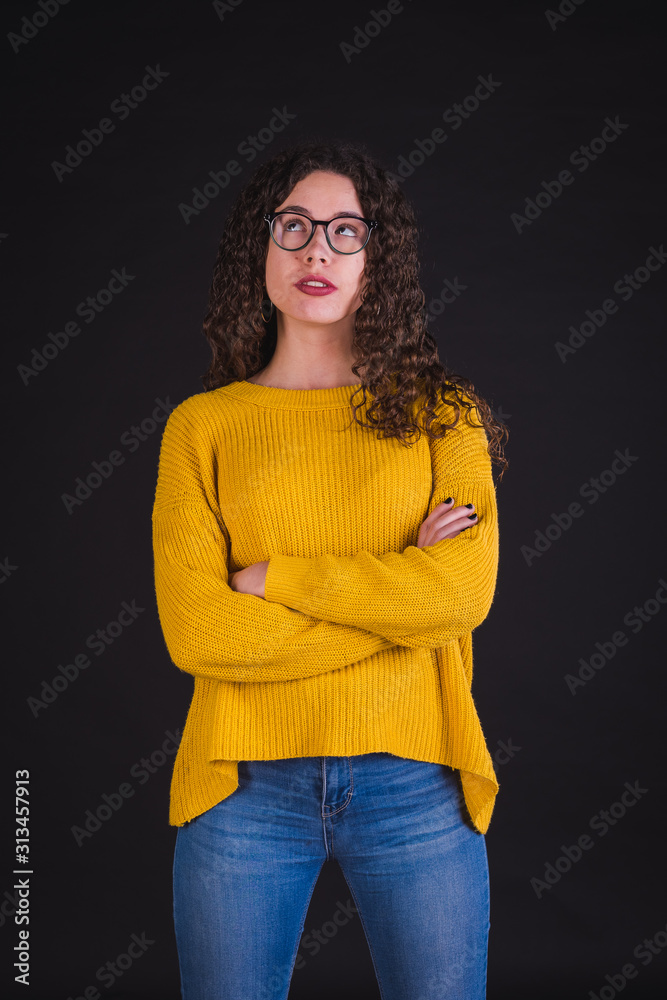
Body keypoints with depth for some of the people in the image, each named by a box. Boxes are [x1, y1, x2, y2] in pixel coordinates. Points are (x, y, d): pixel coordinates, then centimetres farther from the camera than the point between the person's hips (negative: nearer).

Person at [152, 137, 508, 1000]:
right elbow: (194, 631, -8)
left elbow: (465, 590, -9)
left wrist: (271, 577, -10)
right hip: (245, 786, 0)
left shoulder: (440, 412, 5)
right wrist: (399, 596, -9)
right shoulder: (201, 425, 3)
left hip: (415, 782, 0)